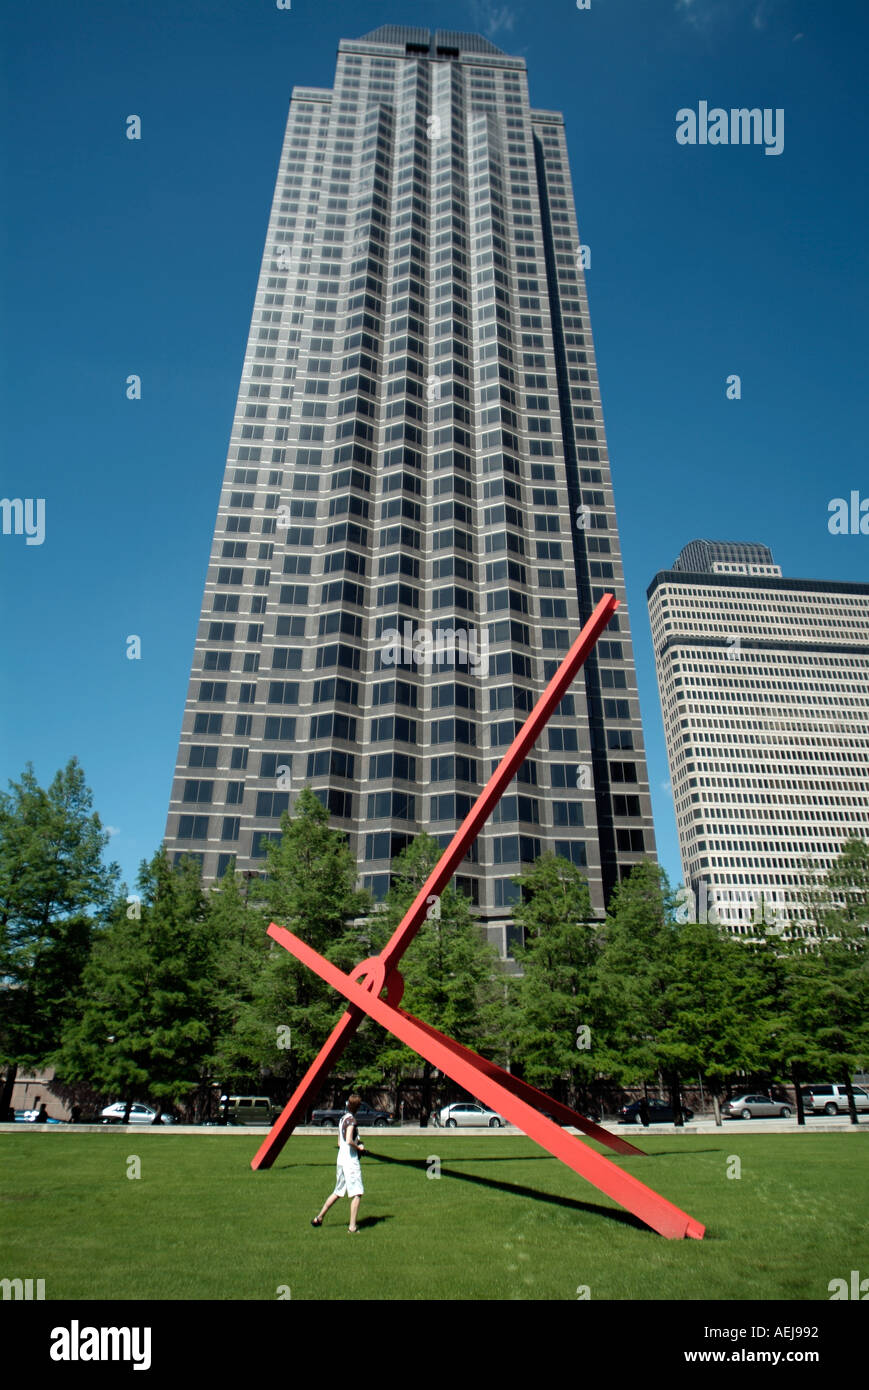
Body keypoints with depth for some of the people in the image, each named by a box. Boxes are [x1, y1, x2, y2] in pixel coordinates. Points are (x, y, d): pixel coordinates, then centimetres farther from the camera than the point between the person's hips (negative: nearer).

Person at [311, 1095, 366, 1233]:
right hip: (351, 1160, -9)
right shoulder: (351, 1119, -13)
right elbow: (349, 1140, -25)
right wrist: (359, 1147, -8)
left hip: (341, 1159, 9)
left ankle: (318, 1218, 24)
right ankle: (352, 1226, -7)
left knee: (338, 1192, 19)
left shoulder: (343, 1118, 14)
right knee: (357, 1194, -5)